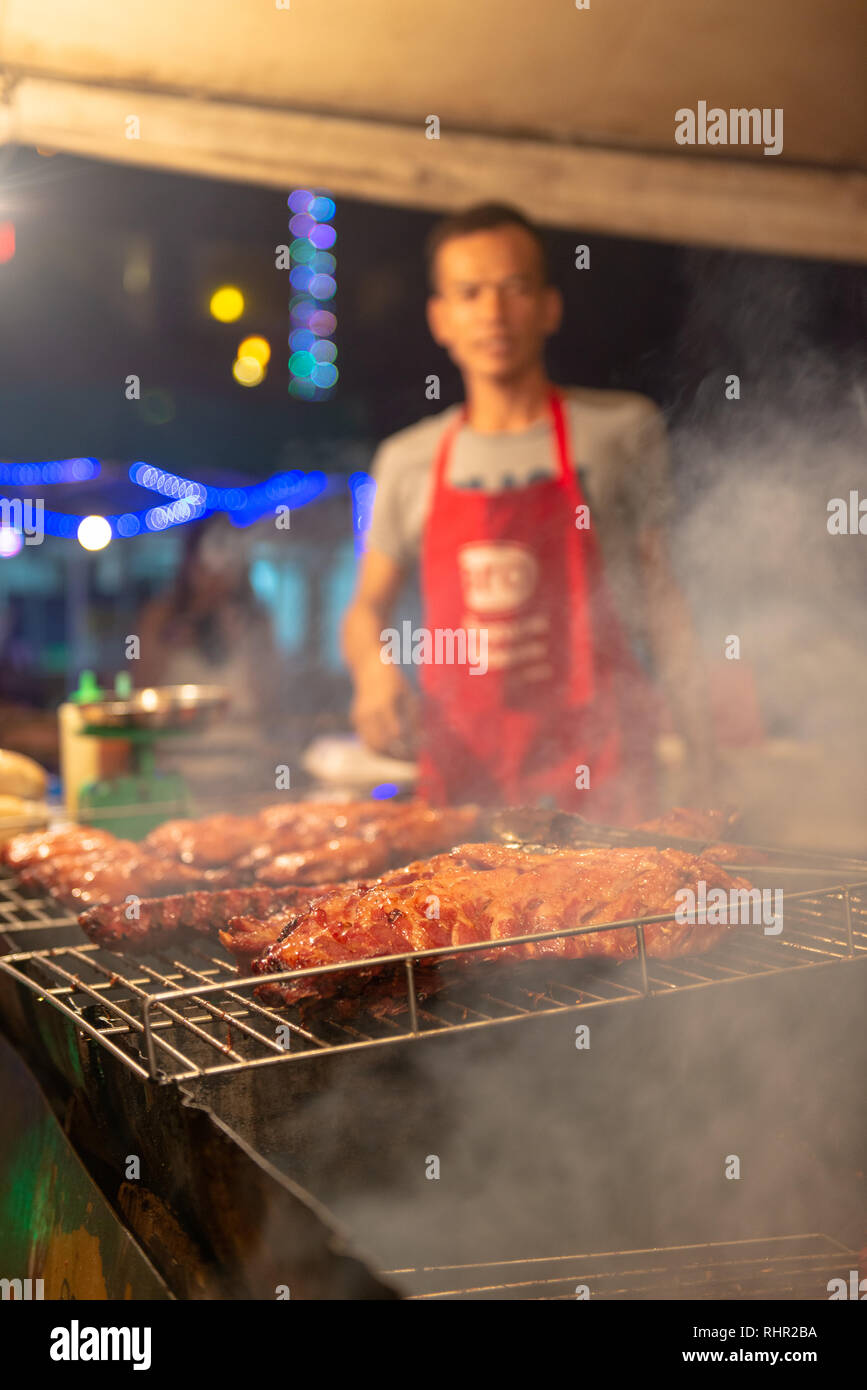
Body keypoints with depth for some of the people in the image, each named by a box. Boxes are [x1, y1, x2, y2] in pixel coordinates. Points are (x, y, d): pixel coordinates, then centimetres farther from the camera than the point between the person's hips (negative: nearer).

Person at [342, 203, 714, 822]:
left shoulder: (622, 430, 3)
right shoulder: (408, 461, 8)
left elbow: (658, 590, 8)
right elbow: (367, 608, 16)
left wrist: (701, 739, 4)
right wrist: (373, 668, -6)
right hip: (458, 768, 2)